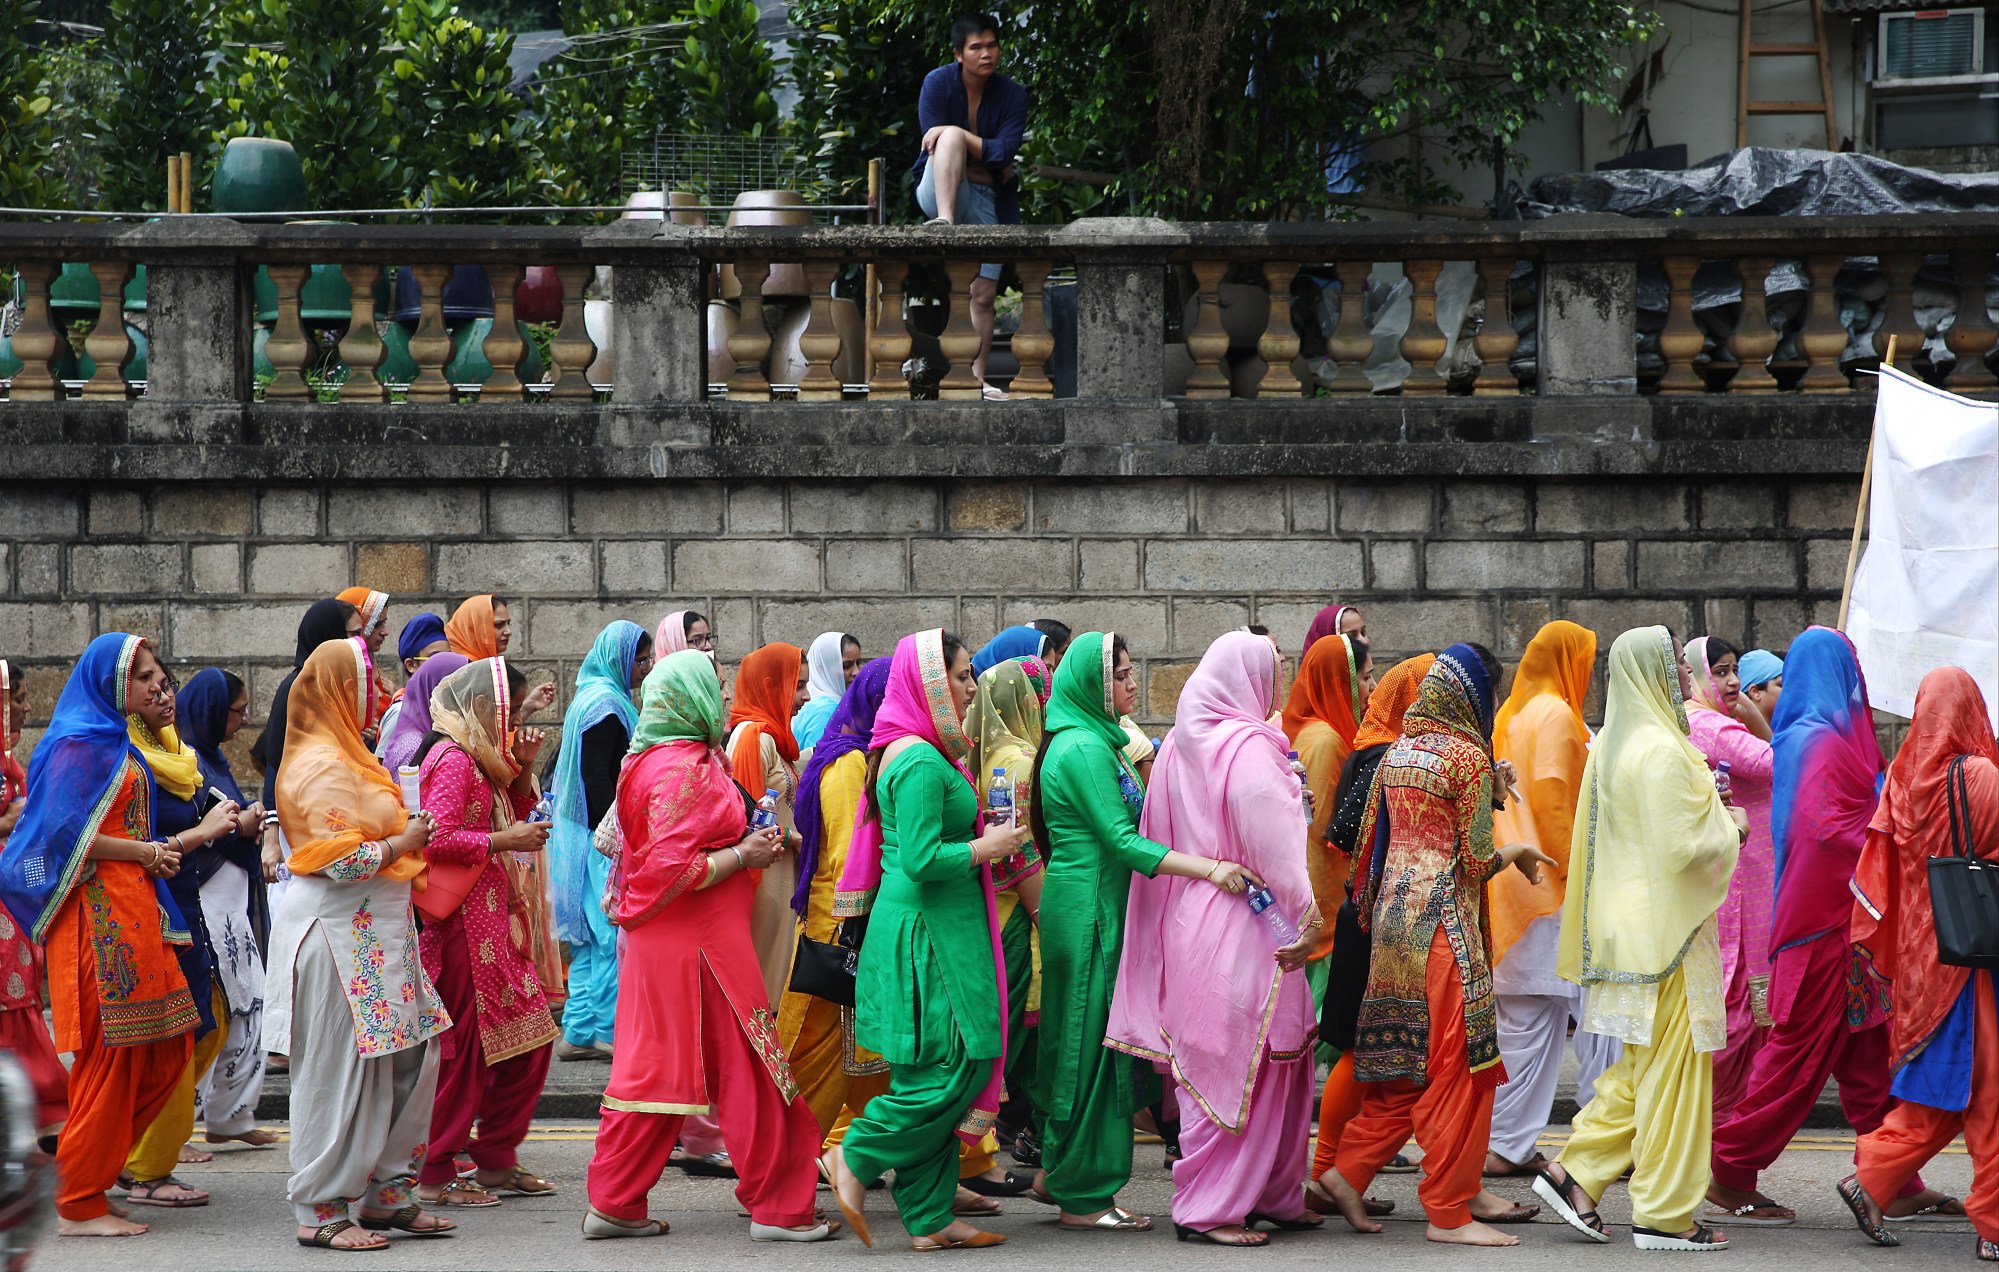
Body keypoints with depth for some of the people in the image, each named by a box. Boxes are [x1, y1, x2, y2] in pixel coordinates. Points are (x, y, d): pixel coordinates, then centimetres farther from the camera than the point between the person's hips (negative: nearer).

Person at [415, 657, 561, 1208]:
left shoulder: (480, 760, 18)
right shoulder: (452, 759, -13)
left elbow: (513, 819, 22)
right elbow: (437, 838, -23)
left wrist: (522, 769, 9)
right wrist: (503, 841, -19)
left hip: (493, 919, 10)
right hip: (462, 921, -10)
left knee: (529, 1037, 11)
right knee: (464, 1045, -6)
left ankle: (495, 1158, 20)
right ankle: (436, 1175, 0)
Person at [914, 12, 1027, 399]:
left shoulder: (1012, 95, -1)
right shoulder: (939, 83, -7)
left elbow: (1004, 153, -13)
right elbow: (936, 143, -14)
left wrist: (954, 135, -18)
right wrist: (991, 161, -10)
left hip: (987, 202, 3)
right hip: (939, 190, -3)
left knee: (984, 293, -3)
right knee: (953, 135, -33)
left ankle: (977, 378, 3)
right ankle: (944, 223, -49)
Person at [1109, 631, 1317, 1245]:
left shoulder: (1179, 745, 10)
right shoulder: (1249, 748, -15)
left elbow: (1158, 839, 15)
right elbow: (1278, 845, -18)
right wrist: (1306, 918, -13)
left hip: (1188, 920, 9)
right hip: (1243, 931, -9)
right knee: (1238, 1068, -3)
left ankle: (1272, 1193, 21)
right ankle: (1209, 1209, 0)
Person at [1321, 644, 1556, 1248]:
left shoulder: (1397, 754, 12)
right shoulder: (1467, 756, -11)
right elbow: (1474, 860, -11)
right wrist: (1514, 853, 8)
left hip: (1393, 913, 8)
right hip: (1445, 922, -8)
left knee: (1404, 1060, 16)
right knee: (1455, 1062, -3)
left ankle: (1349, 1172, 13)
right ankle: (1448, 1212, -1)